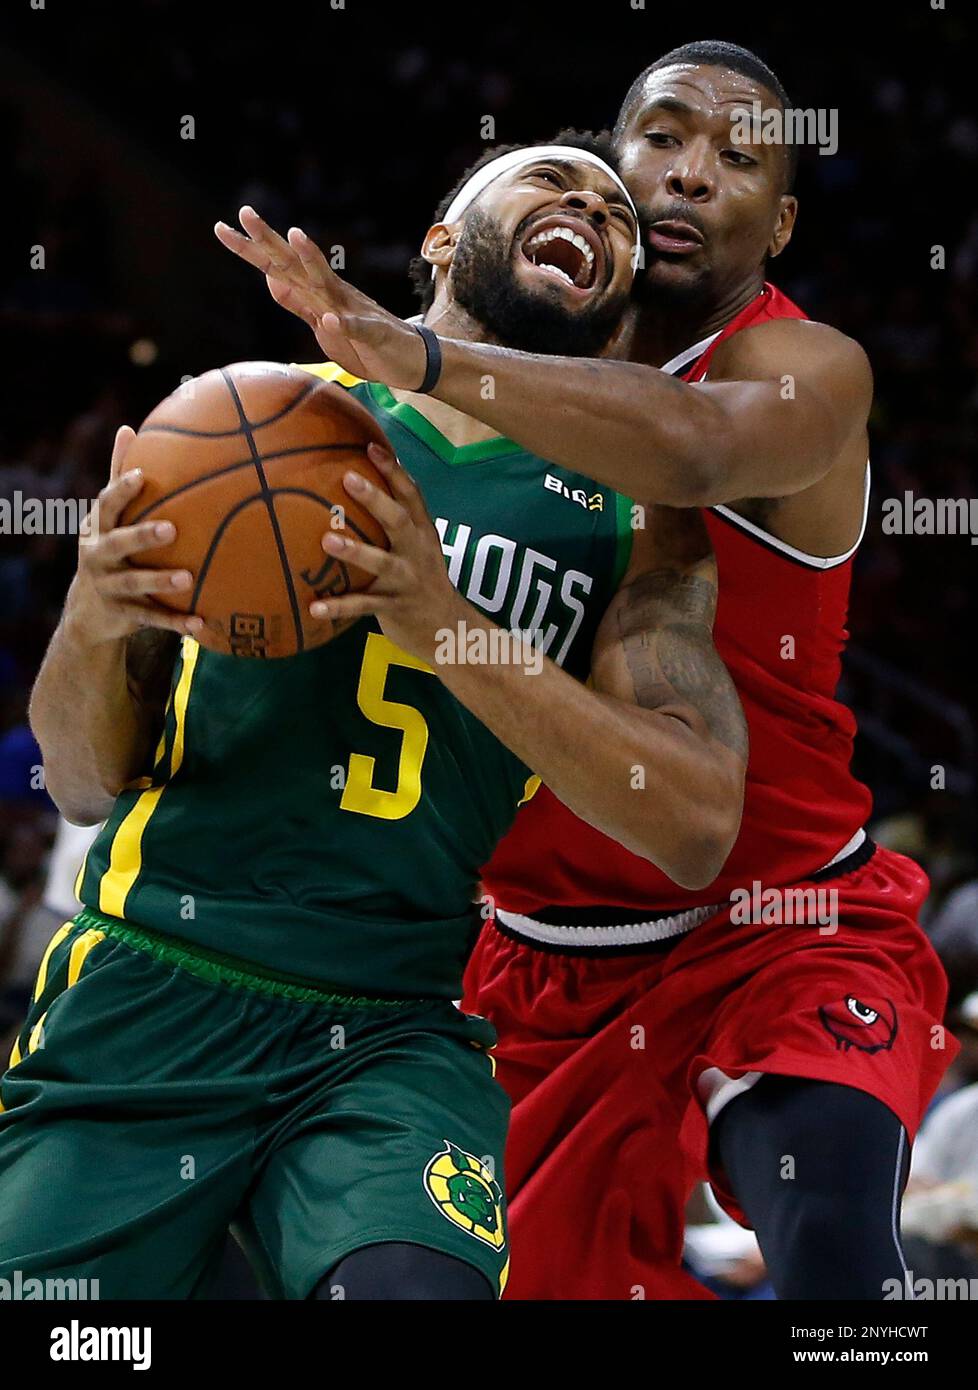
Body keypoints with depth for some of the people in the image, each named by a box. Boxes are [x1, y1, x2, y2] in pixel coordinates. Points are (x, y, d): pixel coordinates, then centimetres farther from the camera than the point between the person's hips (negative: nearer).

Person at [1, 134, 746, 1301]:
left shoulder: (636, 517, 10)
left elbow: (696, 829, -6)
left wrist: (452, 630, -16)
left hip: (392, 1040, -1)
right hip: (147, 996, 1)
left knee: (413, 1284, -29)